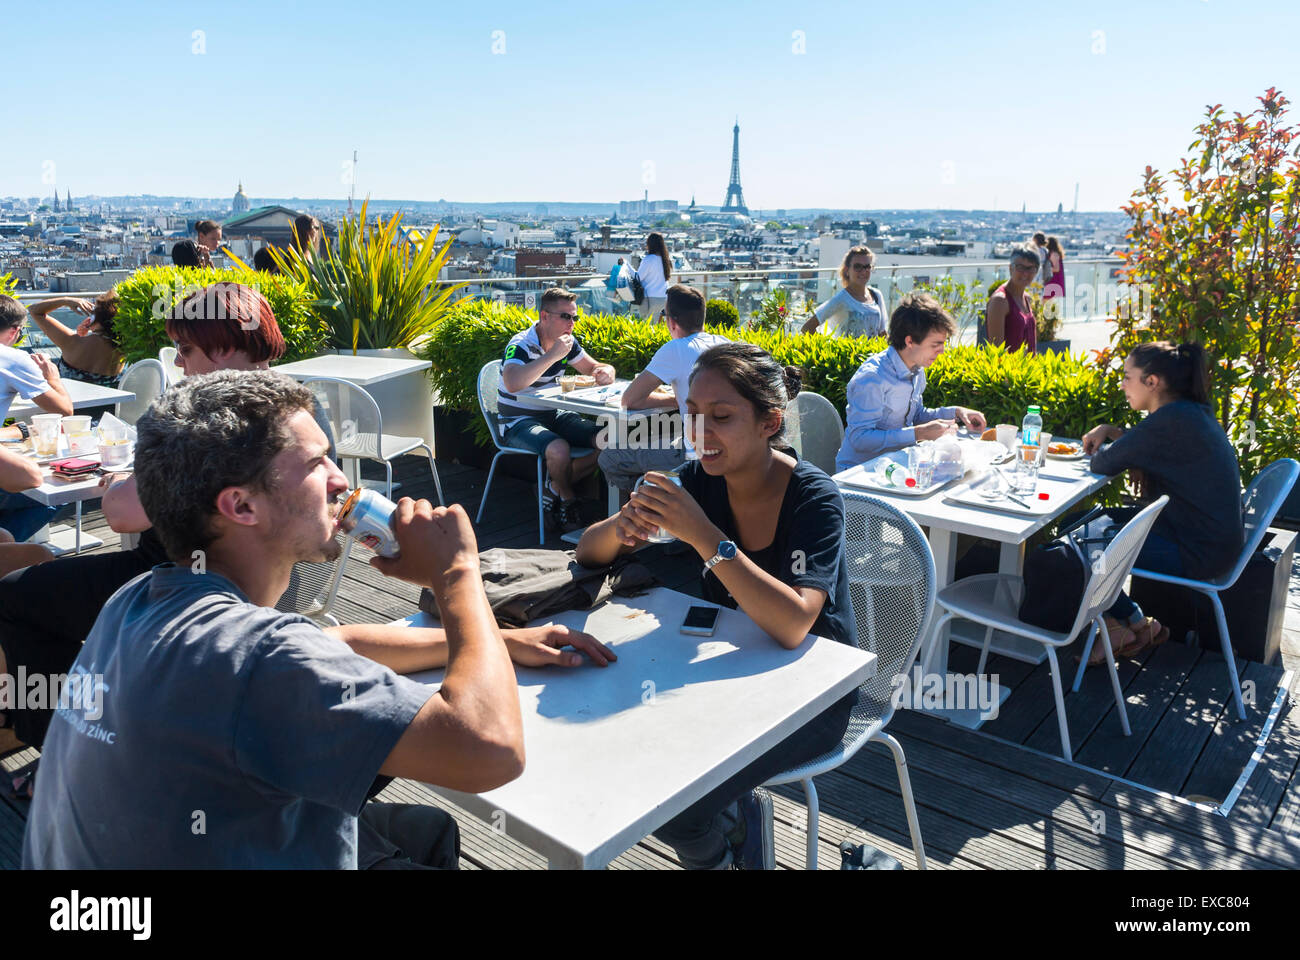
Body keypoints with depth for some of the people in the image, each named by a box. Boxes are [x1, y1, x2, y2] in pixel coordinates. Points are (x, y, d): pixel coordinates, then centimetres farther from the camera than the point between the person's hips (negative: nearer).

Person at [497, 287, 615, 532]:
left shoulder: (567, 343, 4)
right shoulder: (520, 345, -19)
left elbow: (594, 368, 16)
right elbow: (512, 383, -39)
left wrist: (606, 372, -11)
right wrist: (552, 356, -34)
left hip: (554, 416, 7)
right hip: (518, 422, -7)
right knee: (559, 448, -35)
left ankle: (554, 489, 0)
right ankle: (567, 498, -3)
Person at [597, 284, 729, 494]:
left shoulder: (676, 349, -10)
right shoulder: (725, 344, 10)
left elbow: (628, 401, -5)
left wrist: (673, 400, 6)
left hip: (696, 457, -8)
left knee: (609, 457, 2)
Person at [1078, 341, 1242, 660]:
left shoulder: (1170, 420, -25)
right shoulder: (1193, 412, 5)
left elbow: (1104, 464, -20)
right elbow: (1147, 448, 20)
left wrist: (1101, 450, 3)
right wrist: (1110, 430, 4)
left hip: (1198, 554, -10)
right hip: (1215, 536, 10)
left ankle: (1140, 626, 13)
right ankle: (1118, 624, 15)